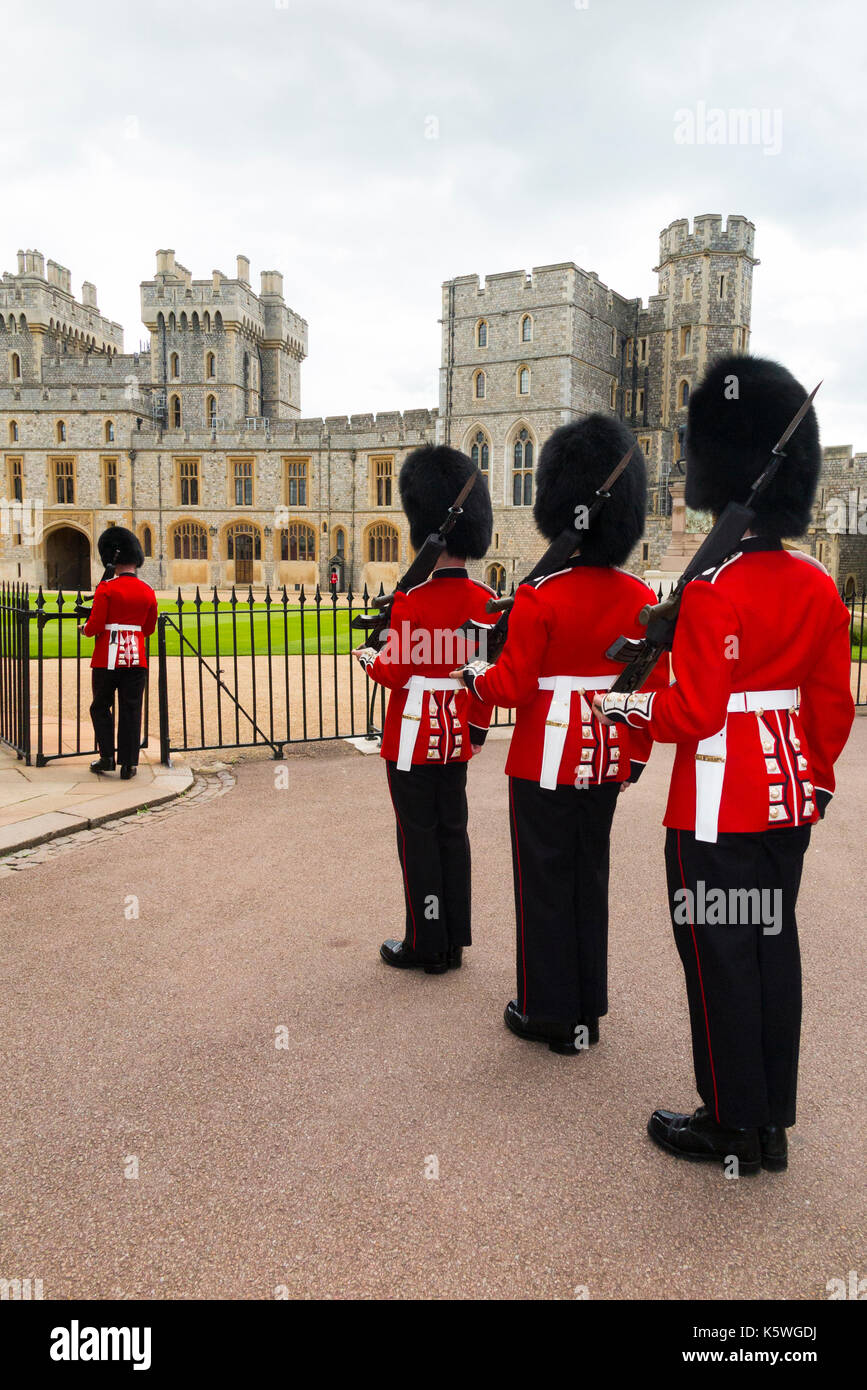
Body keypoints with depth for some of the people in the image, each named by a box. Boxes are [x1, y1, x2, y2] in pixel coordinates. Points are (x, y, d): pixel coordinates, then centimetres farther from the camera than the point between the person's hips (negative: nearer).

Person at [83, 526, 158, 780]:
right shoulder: (147, 591, 4)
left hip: (107, 658, -3)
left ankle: (107, 757, 9)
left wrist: (85, 629, 11)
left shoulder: (106, 588, -9)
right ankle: (128, 764, 5)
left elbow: (96, 626, -11)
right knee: (131, 711, 5)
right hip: (137, 658, 3)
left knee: (101, 707, 13)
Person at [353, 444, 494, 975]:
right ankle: (454, 942, 22)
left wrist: (367, 656, 6)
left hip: (414, 733, -6)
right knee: (452, 830, 13)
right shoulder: (486, 599, 1)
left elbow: (397, 674, -15)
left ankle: (426, 945, 14)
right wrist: (478, 730, 17)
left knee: (419, 836, 4)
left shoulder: (410, 597, -18)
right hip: (457, 733, 6)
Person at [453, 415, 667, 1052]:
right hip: (605, 761, 5)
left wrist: (474, 673, 5)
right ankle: (588, 1011, 27)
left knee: (545, 883, 7)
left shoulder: (539, 597, -17)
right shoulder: (641, 598, -1)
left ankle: (549, 1015, 19)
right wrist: (636, 755, 15)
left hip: (545, 762, -5)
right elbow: (655, 688, 4)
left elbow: (512, 687, -15)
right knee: (589, 878, 16)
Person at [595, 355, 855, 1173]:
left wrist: (628, 708, -3)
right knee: (774, 945, 15)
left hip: (716, 808, -7)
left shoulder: (711, 592, -18)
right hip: (787, 800, 8)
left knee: (720, 956, 5)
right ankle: (774, 1122, 27)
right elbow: (833, 705, 9)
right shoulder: (819, 589, 4)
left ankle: (733, 1128, 19)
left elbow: (693, 713, -19)